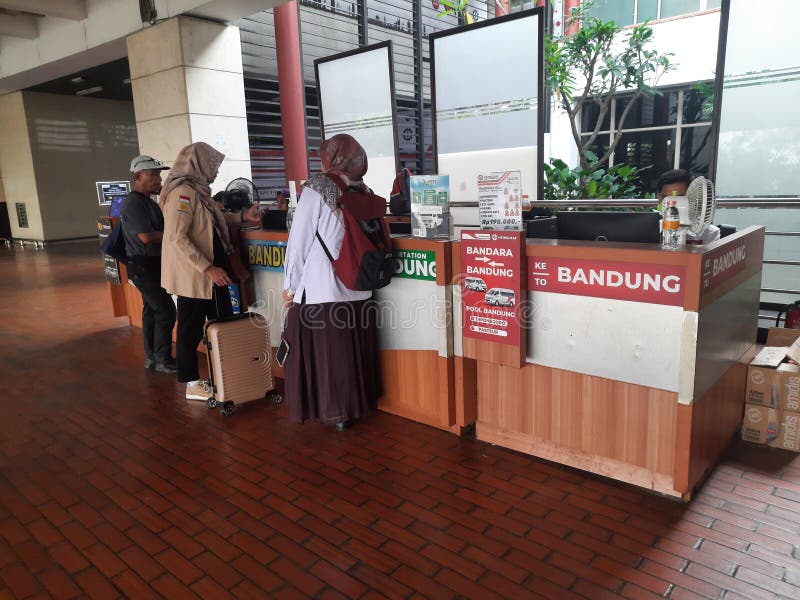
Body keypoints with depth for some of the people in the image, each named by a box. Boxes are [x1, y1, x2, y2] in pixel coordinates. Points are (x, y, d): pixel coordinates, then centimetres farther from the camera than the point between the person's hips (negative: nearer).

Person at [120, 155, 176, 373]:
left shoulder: (149, 201, 14)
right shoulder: (133, 202, -17)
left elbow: (161, 226, 13)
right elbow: (146, 237, -24)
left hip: (153, 265, 10)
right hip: (143, 266, -10)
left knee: (151, 309, 15)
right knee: (166, 311, -9)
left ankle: (151, 356, 25)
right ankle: (163, 360, 1)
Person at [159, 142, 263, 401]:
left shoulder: (199, 190, 10)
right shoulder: (183, 192, -19)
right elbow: (177, 237, -25)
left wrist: (242, 217, 16)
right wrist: (208, 268, -26)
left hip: (211, 272, 10)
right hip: (193, 275, -10)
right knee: (191, 330, 4)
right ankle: (192, 385, 18)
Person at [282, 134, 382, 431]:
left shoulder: (316, 188, -9)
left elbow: (300, 240, -8)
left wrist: (290, 284, -1)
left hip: (320, 288, -5)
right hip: (357, 287, 5)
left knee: (324, 350, 7)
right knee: (354, 347, 15)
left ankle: (335, 411, 17)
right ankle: (357, 403, 29)